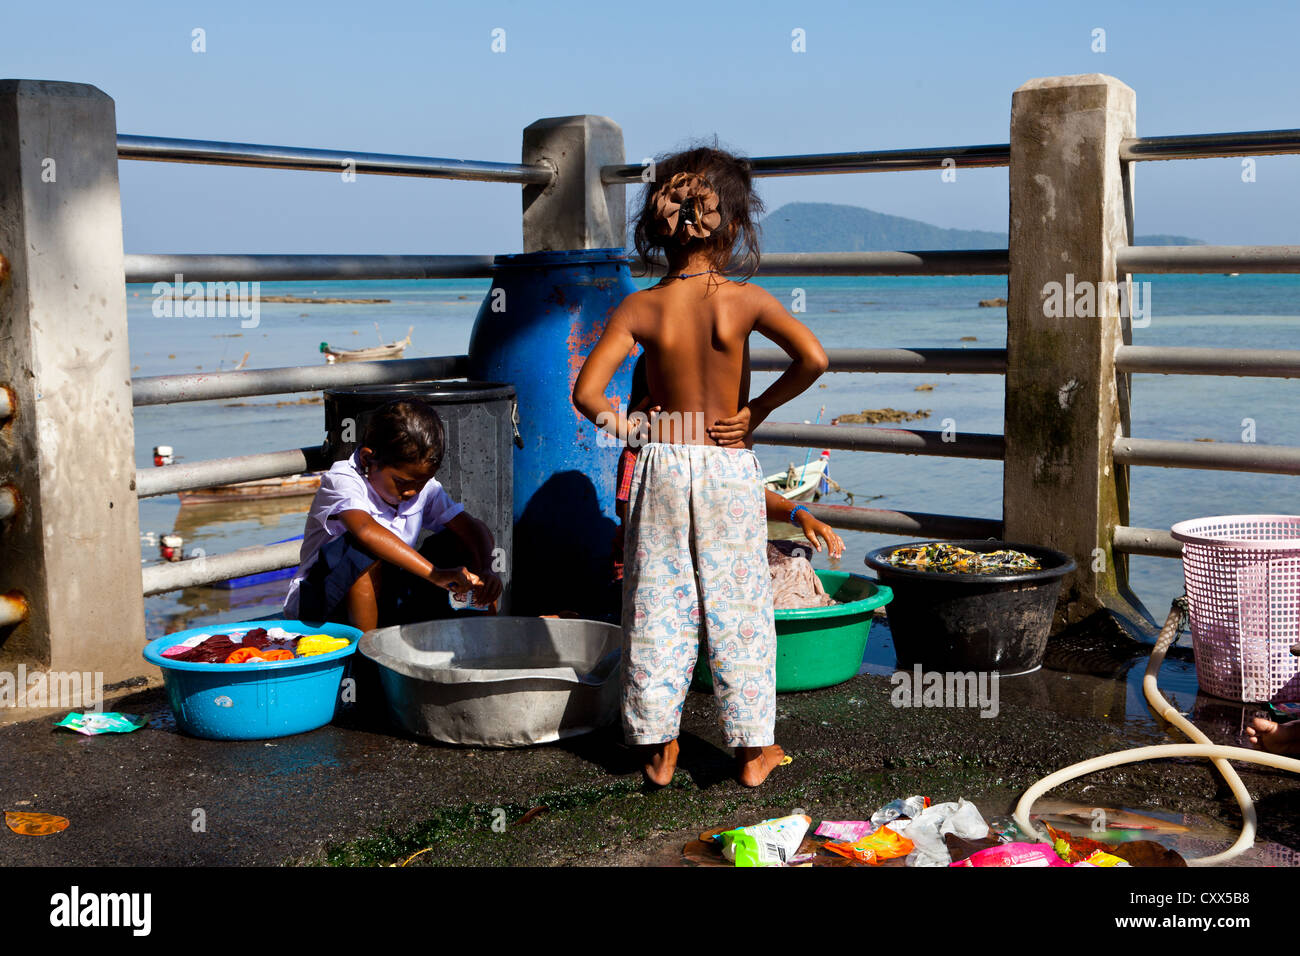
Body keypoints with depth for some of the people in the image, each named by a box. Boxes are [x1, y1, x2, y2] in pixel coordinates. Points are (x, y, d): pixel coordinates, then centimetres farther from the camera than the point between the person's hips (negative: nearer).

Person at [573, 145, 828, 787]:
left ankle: (657, 747, 19)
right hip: (729, 469, -1)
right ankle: (752, 748, 18)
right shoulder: (745, 300, -10)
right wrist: (757, 411, -9)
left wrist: (633, 429, 2)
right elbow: (813, 358, -21)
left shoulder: (639, 308, -7)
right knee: (737, 605, 9)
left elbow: (587, 392, -13)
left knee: (658, 606, 11)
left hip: (662, 467, 1)